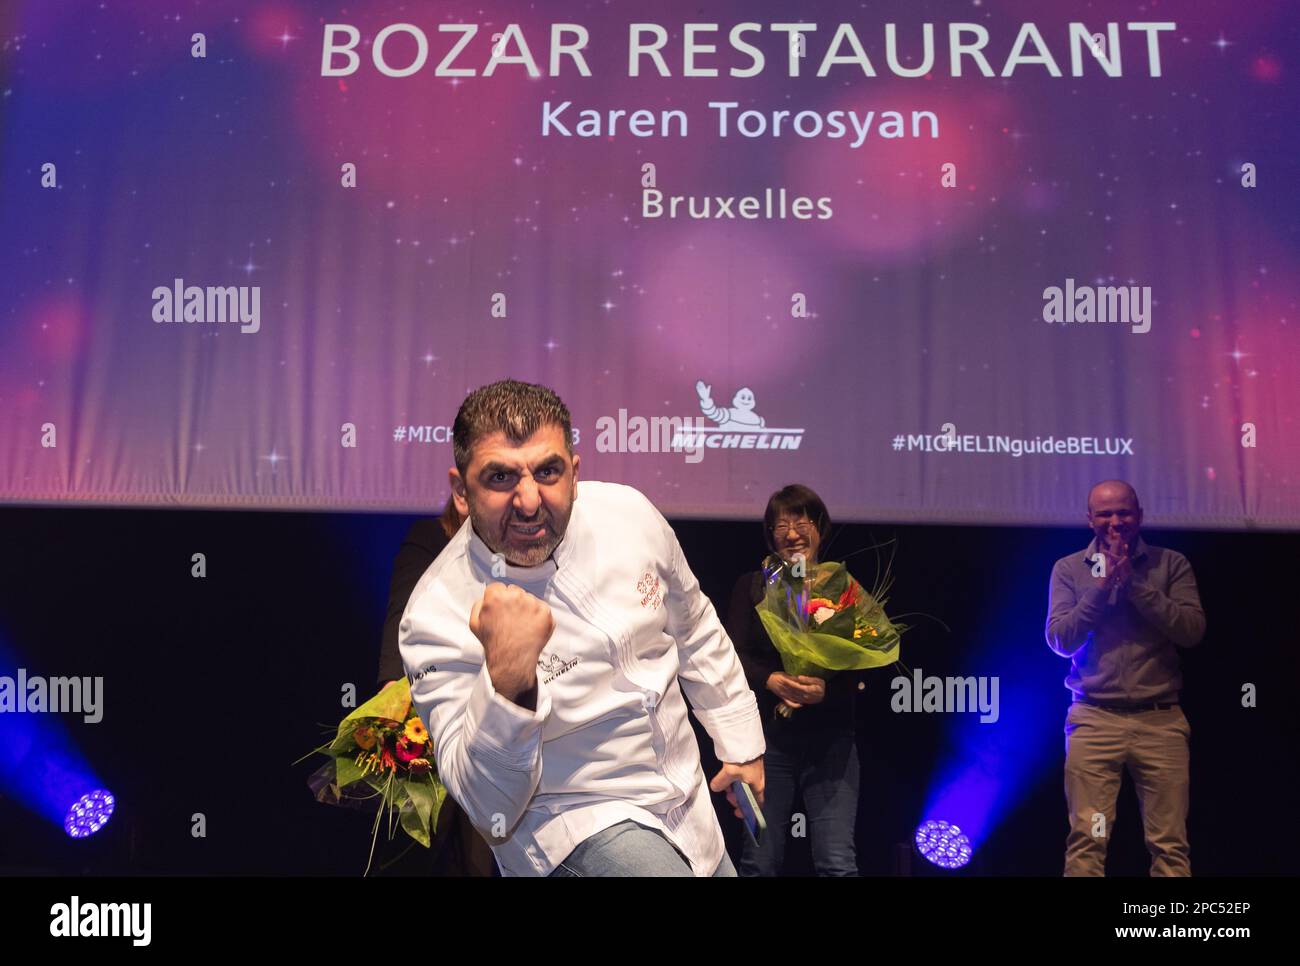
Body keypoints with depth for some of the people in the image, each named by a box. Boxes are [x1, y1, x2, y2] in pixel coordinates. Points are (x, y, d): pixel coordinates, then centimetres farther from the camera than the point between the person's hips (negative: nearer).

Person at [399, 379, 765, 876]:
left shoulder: (628, 513, -9)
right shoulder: (437, 617, -23)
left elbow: (695, 633, 10)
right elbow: (493, 811, -25)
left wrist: (742, 742, 17)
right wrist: (506, 682, -41)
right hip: (571, 824, -6)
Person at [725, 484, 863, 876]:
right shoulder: (751, 587, 8)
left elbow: (862, 667, -1)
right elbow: (734, 658, -2)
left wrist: (826, 689, -21)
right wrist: (771, 681, -22)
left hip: (830, 738, 0)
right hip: (766, 733, 1)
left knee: (837, 862, -7)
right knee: (760, 861, 6)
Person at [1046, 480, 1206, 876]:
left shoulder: (1171, 564, 8)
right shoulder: (1069, 568, 9)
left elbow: (1192, 631, -4)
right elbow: (1060, 641, 0)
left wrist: (1134, 584, -9)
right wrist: (1102, 586, -7)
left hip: (1161, 720, 1)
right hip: (1095, 719, 0)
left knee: (1170, 844, -1)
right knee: (1087, 841, -6)